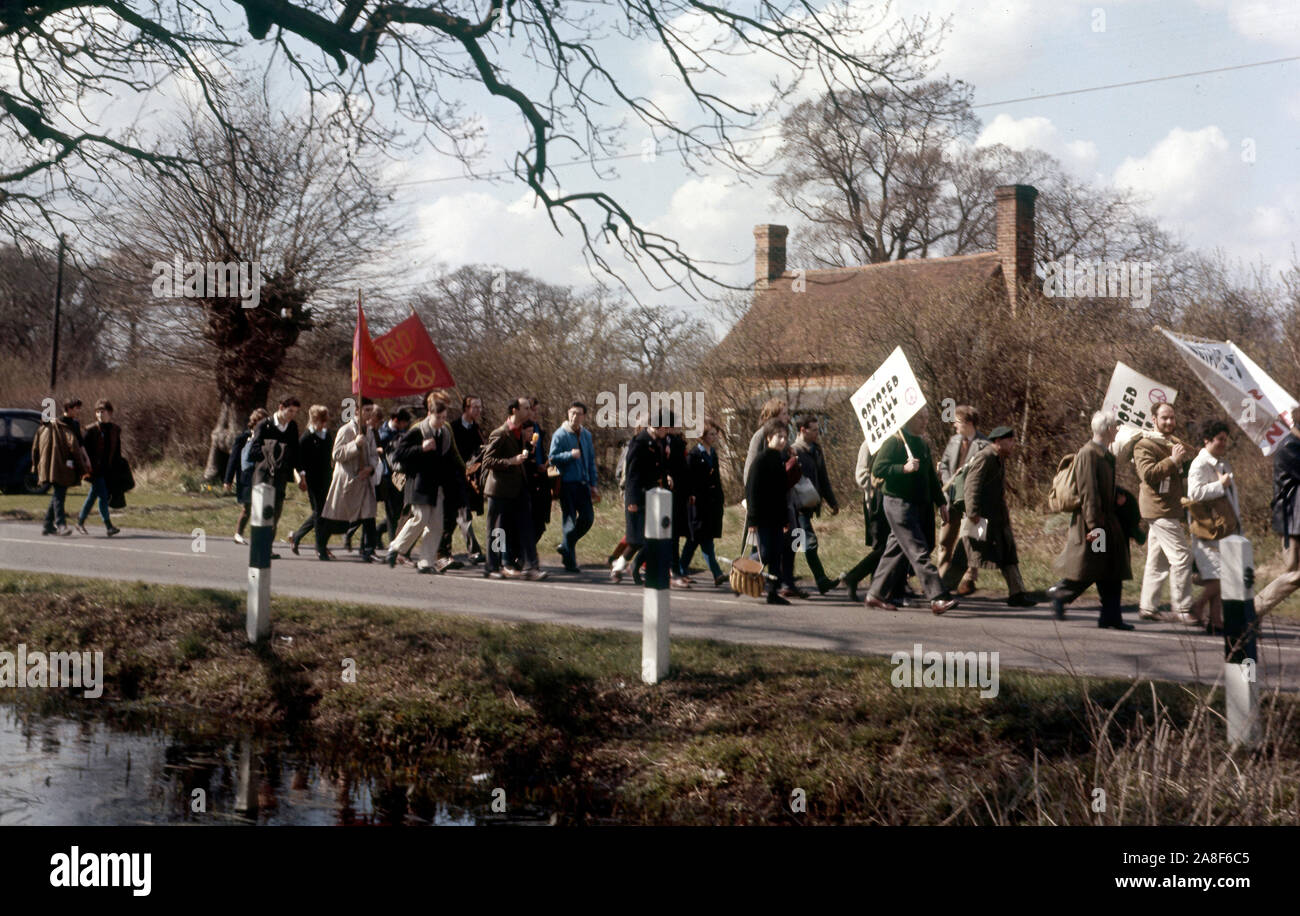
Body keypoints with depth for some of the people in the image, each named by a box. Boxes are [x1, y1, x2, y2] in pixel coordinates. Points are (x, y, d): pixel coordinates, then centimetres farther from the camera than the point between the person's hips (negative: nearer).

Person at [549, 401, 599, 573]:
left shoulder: (586, 434, 12)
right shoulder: (560, 434, -6)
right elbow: (552, 458, -10)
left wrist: (593, 484, 15)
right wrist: (570, 455, -24)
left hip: (583, 484, 6)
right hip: (567, 484, -6)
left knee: (588, 518, 4)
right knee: (569, 520, -3)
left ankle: (565, 546, 24)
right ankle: (569, 561, 5)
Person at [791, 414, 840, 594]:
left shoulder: (816, 451, 15)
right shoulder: (794, 451, -12)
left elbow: (823, 480, 22)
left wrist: (832, 502, 22)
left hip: (809, 505, 8)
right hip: (798, 505, -8)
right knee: (810, 541, -11)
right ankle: (822, 581, -12)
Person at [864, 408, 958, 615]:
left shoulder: (923, 444, 17)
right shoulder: (894, 442, -9)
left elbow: (931, 477, 24)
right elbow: (877, 469, -14)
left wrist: (941, 502, 20)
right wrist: (904, 468, -24)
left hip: (921, 505, 8)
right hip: (899, 503, -8)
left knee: (897, 551, 11)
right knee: (918, 551, -13)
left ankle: (876, 594, 18)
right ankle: (938, 598, -19)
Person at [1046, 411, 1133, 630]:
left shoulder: (1107, 455, 14)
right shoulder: (1088, 454, -14)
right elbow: (1088, 492, -19)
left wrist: (1118, 497, 6)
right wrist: (1094, 525, -23)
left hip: (1108, 521, 9)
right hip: (1092, 522, -9)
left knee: (1111, 572, 7)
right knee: (1086, 570, -5)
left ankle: (1111, 617, 9)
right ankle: (1058, 593, 16)